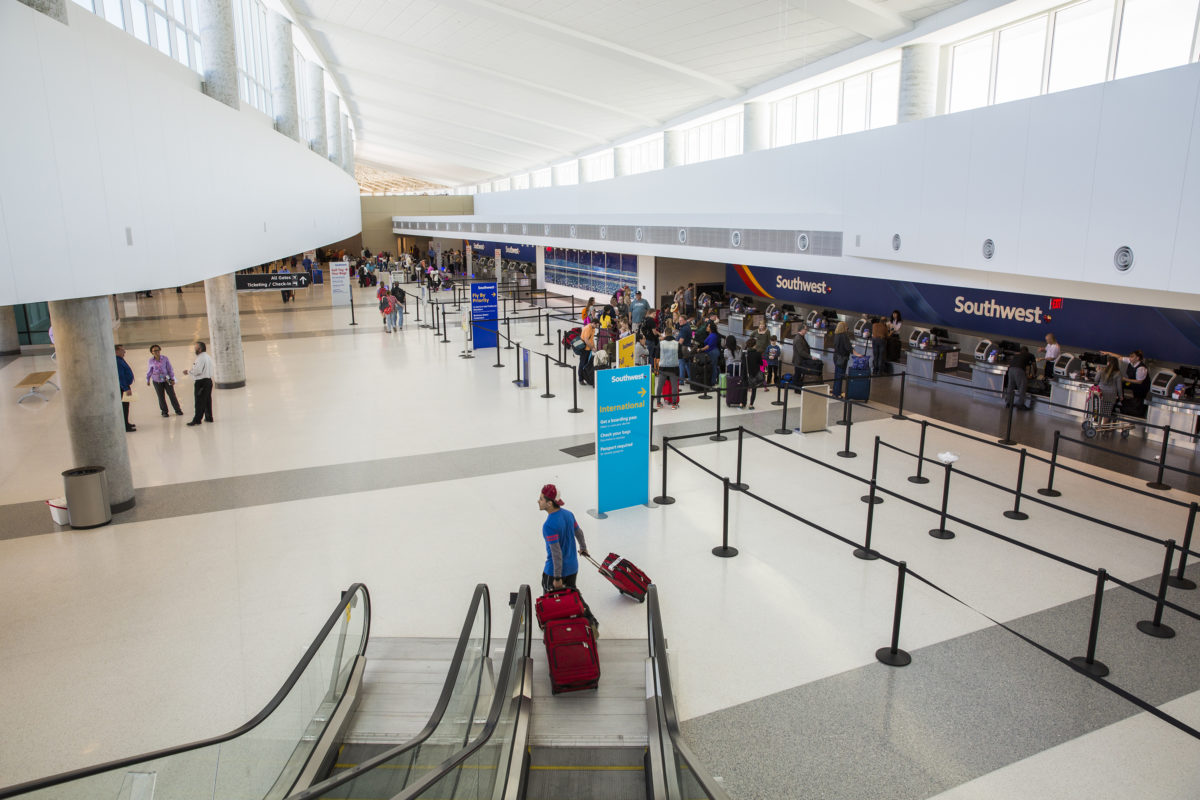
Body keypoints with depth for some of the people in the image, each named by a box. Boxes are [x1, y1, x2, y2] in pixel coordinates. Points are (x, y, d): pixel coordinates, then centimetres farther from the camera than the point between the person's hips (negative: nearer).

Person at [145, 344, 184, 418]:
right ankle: (164, 411, 18)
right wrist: (148, 380, 14)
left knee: (172, 395, 1)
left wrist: (172, 379, -1)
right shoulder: (151, 361, -3)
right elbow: (149, 371, 9)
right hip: (157, 381, 1)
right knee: (161, 397, 5)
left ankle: (177, 410, 12)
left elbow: (170, 369, -1)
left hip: (166, 380, -1)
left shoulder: (165, 359, -5)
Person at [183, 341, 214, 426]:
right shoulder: (208, 357, 15)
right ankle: (208, 417, 19)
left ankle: (197, 420, -3)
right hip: (209, 380, 9)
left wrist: (188, 371, -7)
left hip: (201, 382, -9)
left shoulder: (200, 358, -16)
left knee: (200, 401, -6)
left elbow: (197, 371, -22)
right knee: (207, 400, 14)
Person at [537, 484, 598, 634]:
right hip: (573, 567, 7)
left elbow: (556, 552, -26)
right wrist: (583, 548, 30)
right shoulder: (568, 514, -5)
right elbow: (579, 532, 11)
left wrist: (557, 577, -18)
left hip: (554, 571, -7)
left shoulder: (549, 525, -28)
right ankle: (591, 622, 23)